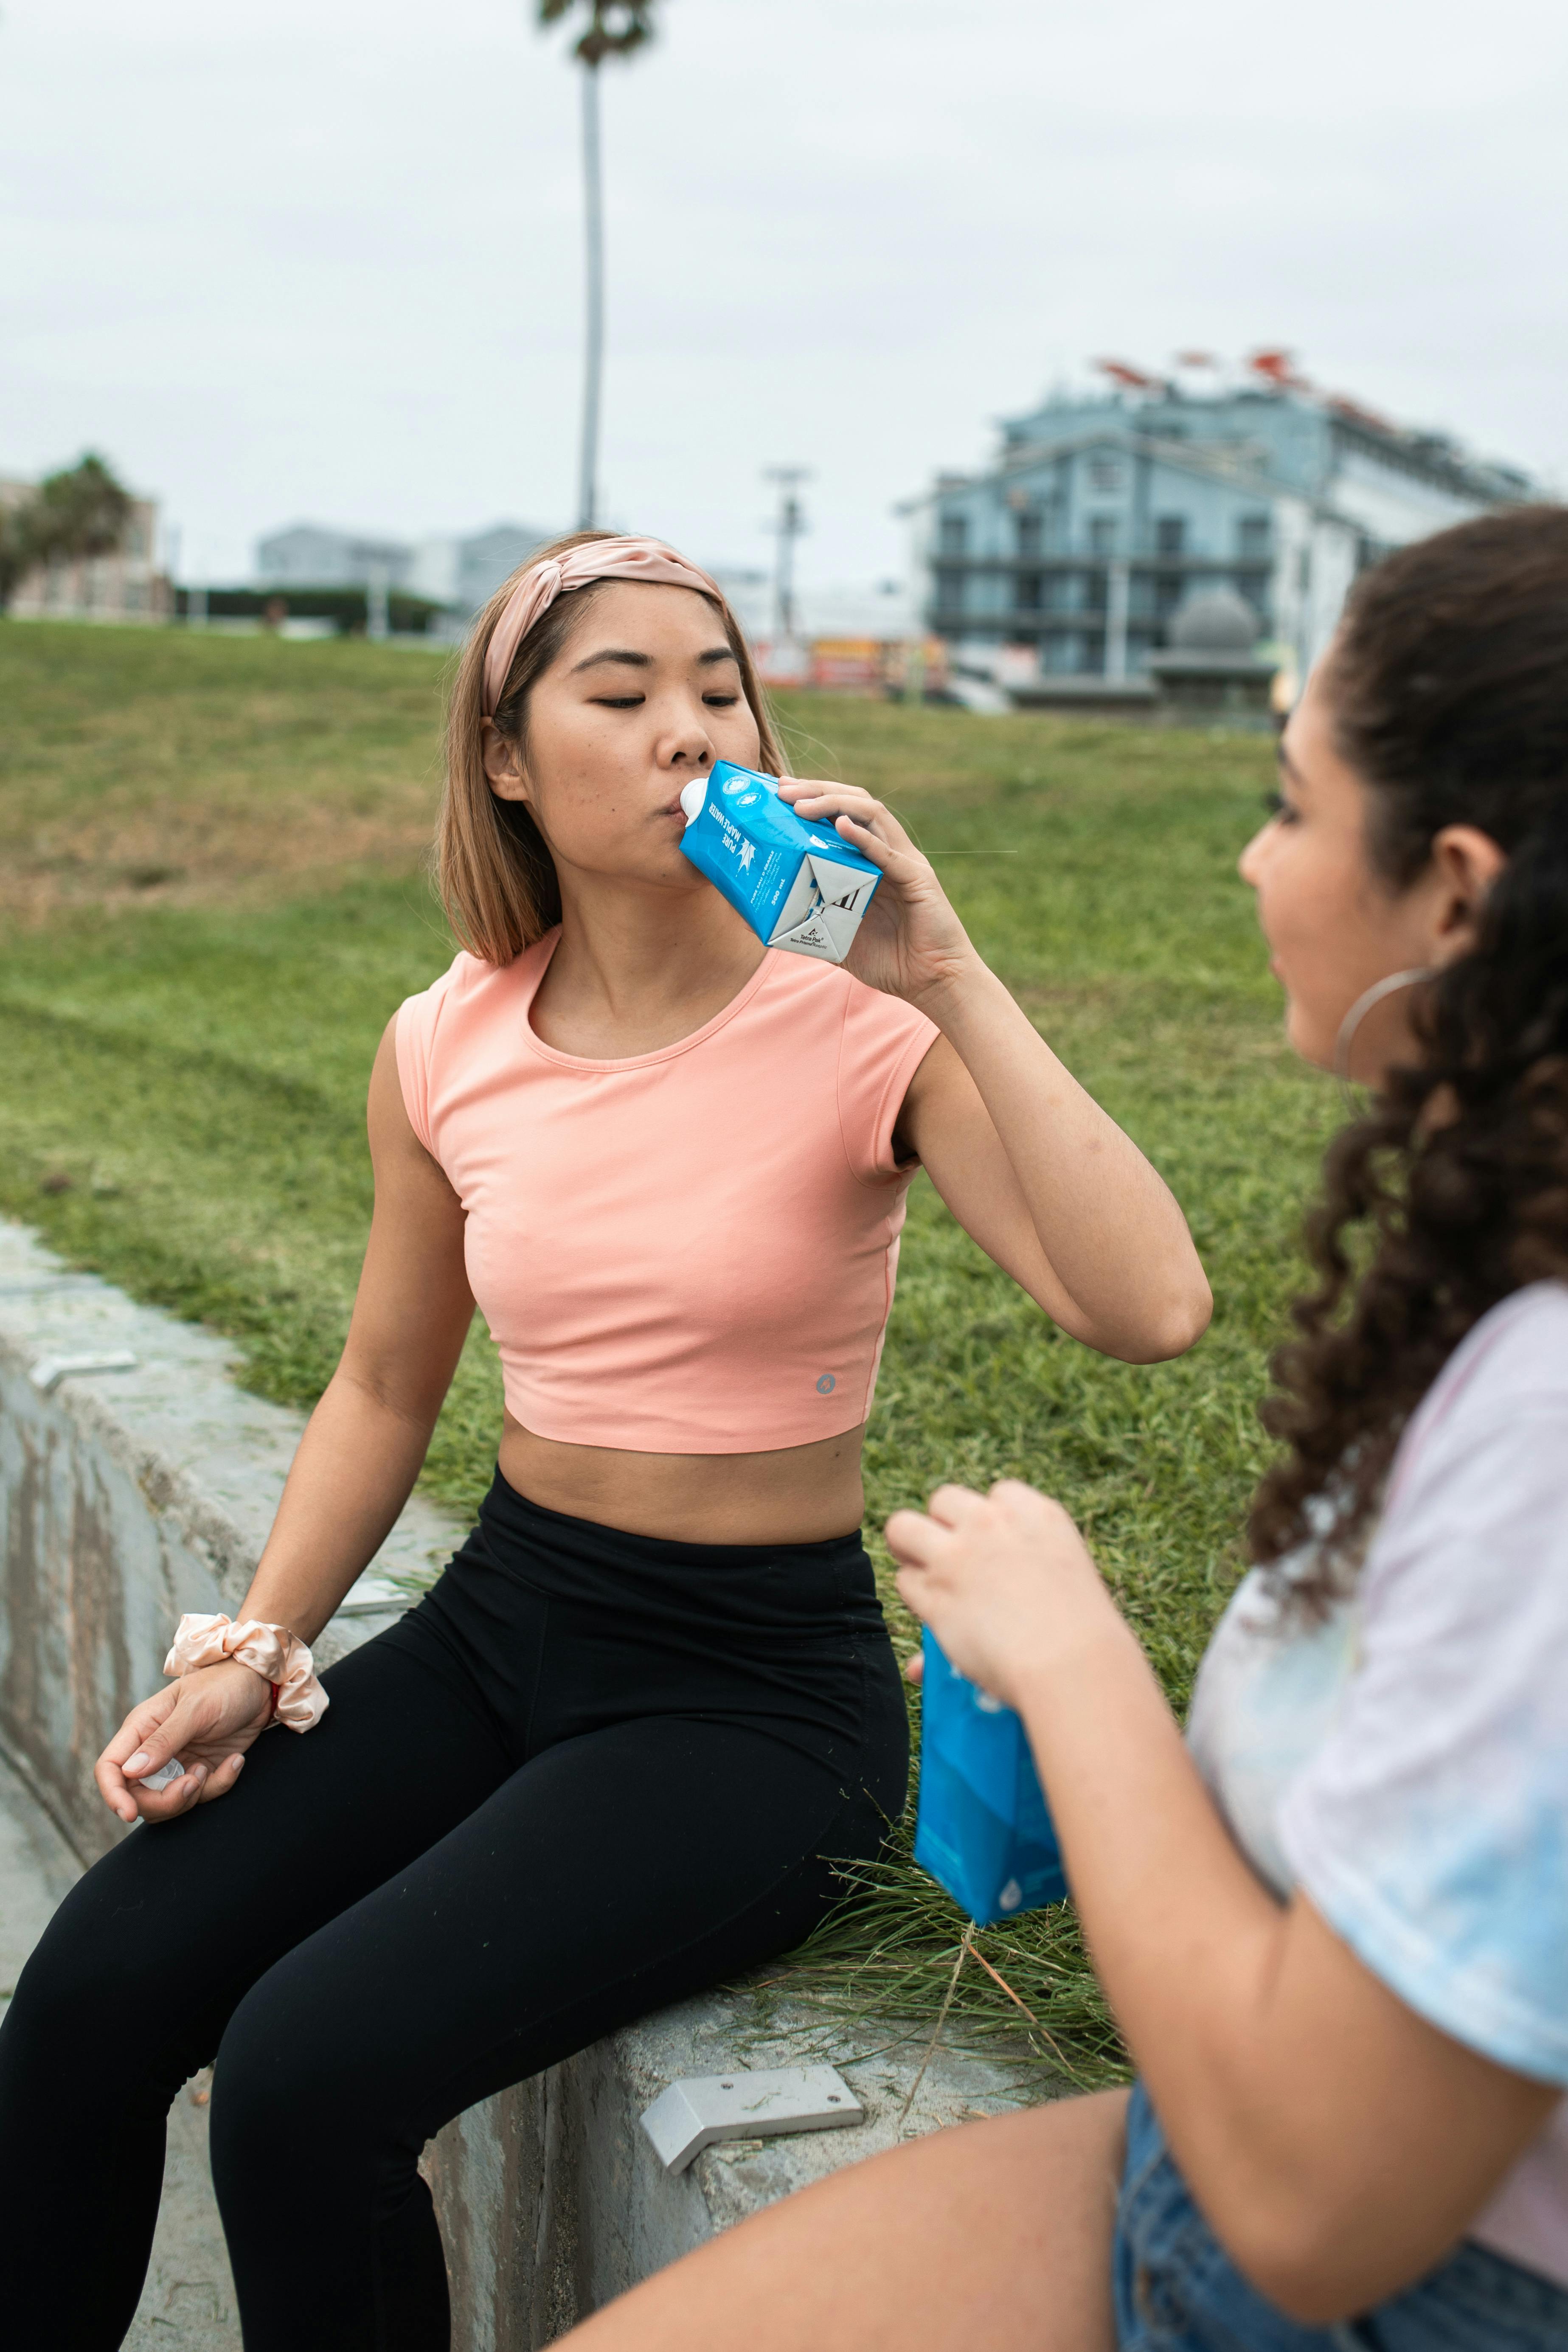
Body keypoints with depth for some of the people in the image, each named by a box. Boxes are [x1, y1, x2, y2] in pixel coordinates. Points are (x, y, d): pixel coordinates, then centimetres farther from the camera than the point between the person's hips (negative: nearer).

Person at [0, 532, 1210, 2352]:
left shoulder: (857, 1028, -14)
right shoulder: (448, 1049, 0)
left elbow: (1152, 1309, -29)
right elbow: (385, 1390, 13)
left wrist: (948, 976, -30)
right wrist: (253, 1655, 1)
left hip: (755, 1687, -4)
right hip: (502, 1618, 5)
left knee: (309, 2073, -20)